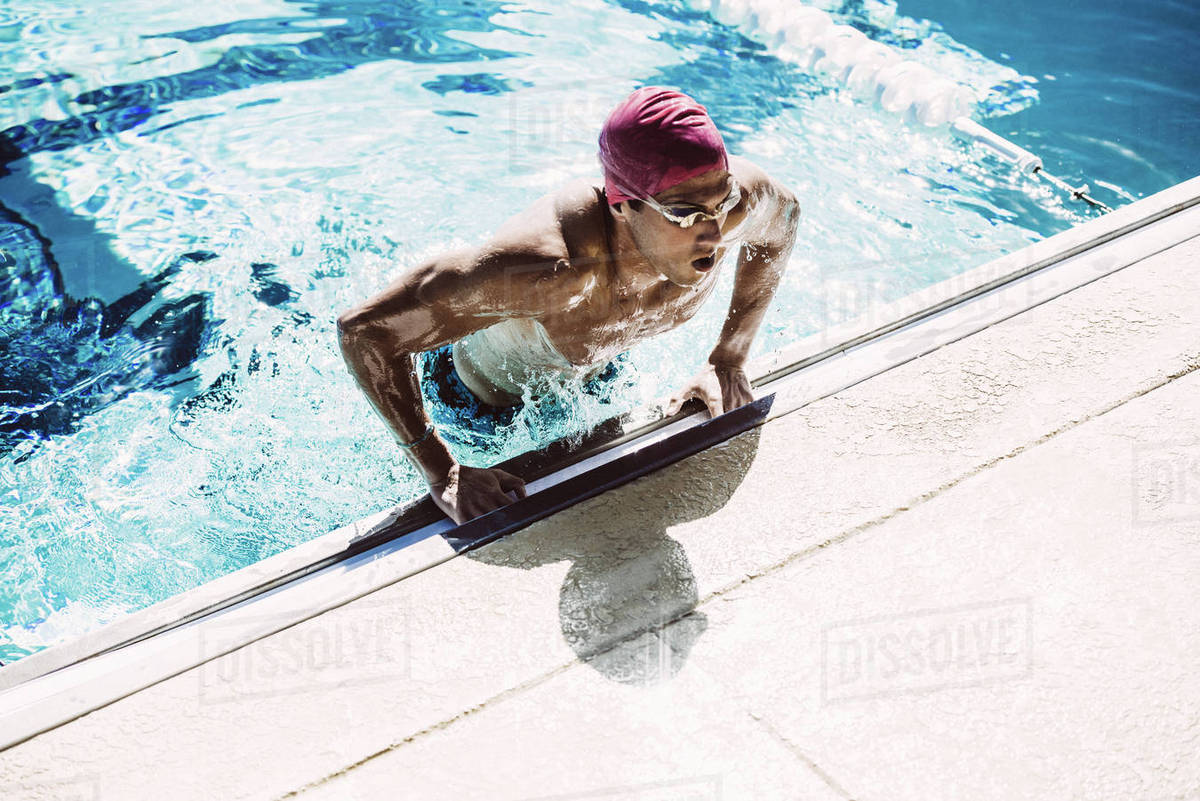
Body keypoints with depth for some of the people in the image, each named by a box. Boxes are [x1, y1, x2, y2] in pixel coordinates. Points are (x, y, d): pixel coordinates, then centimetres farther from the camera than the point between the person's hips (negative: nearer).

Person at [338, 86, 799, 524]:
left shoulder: (731, 196, -35)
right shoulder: (548, 270, -51)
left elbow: (781, 221, -7)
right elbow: (362, 330, -44)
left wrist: (727, 362, -6)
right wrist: (442, 475, -41)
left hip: (598, 376, 4)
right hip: (488, 403, -4)